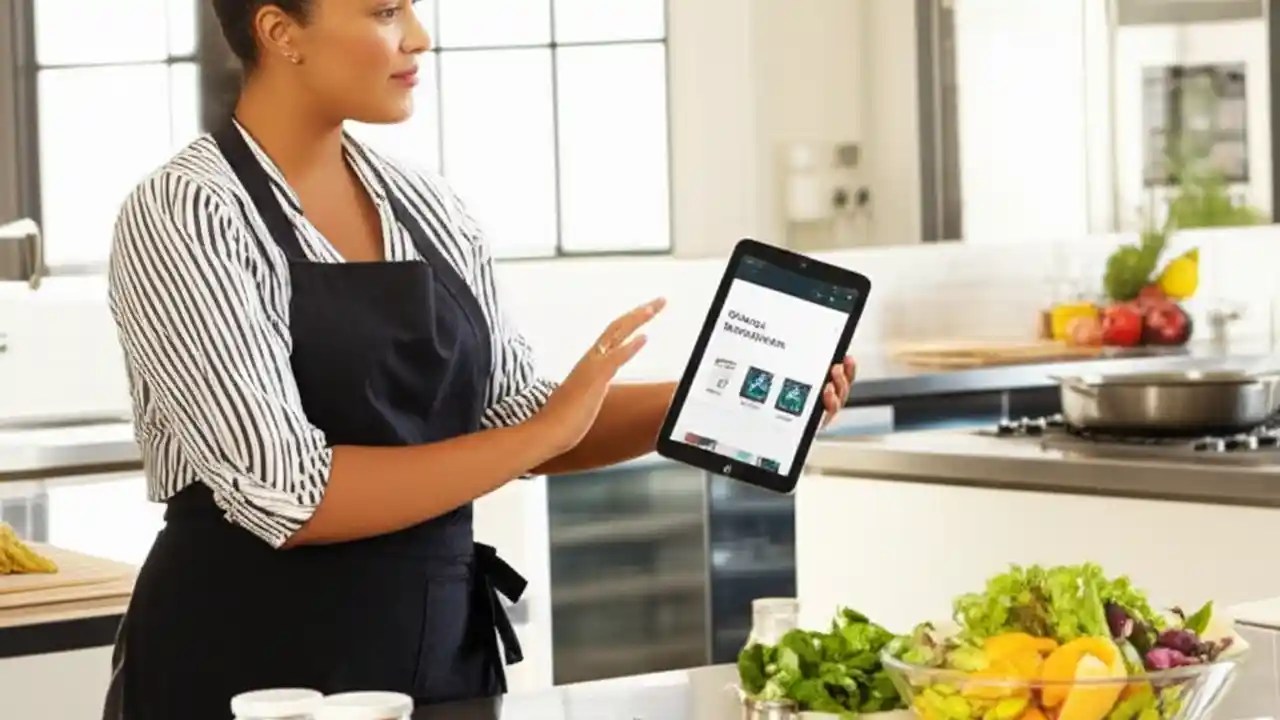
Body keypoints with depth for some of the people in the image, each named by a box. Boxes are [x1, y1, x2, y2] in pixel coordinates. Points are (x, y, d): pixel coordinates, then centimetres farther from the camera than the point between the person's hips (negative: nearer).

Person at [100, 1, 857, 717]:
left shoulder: (425, 206, 5)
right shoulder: (185, 214, -14)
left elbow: (510, 413, 11)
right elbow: (285, 495, -22)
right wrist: (547, 432, -22)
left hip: (441, 650, 6)